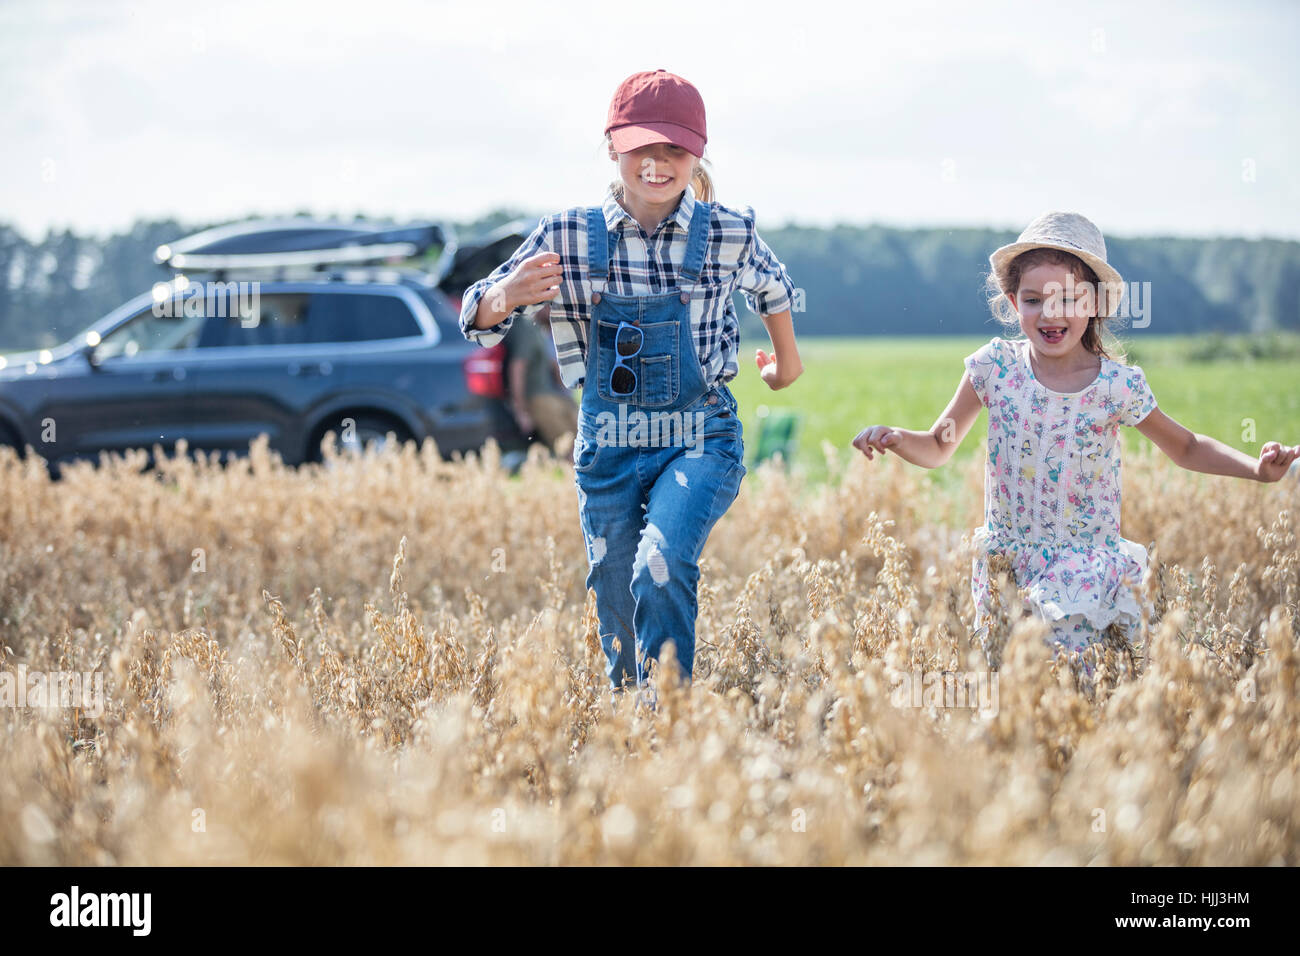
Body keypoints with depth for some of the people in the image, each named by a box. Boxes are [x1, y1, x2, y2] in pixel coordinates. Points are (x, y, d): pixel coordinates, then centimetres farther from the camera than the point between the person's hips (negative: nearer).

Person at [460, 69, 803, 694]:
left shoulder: (729, 234, -6)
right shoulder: (569, 237, -6)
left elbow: (771, 286, 17)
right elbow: (479, 321, -2)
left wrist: (787, 360, 32)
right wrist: (509, 294, -25)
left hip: (701, 440, -2)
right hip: (609, 448, 2)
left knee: (662, 567, -28)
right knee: (620, 620, 8)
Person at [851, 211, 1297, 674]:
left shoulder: (1119, 386, -8)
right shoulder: (995, 367, -5)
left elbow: (1187, 449, 7)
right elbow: (937, 448, 5)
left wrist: (1255, 467, -9)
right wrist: (895, 438, -16)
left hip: (1086, 568, -1)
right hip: (1006, 566, 1)